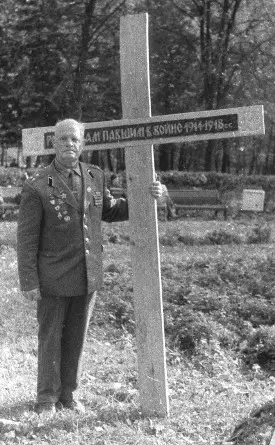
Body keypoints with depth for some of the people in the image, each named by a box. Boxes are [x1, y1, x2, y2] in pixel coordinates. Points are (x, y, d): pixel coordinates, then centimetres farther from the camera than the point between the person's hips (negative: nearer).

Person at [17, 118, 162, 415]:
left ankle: (68, 394, 27)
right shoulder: (37, 187, -11)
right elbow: (27, 238, -9)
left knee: (76, 337, 13)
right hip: (53, 278, -4)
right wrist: (29, 282, -12)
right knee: (50, 338, 7)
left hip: (88, 276, 4)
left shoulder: (95, 177, 4)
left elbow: (110, 211, 19)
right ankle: (46, 399, 21)